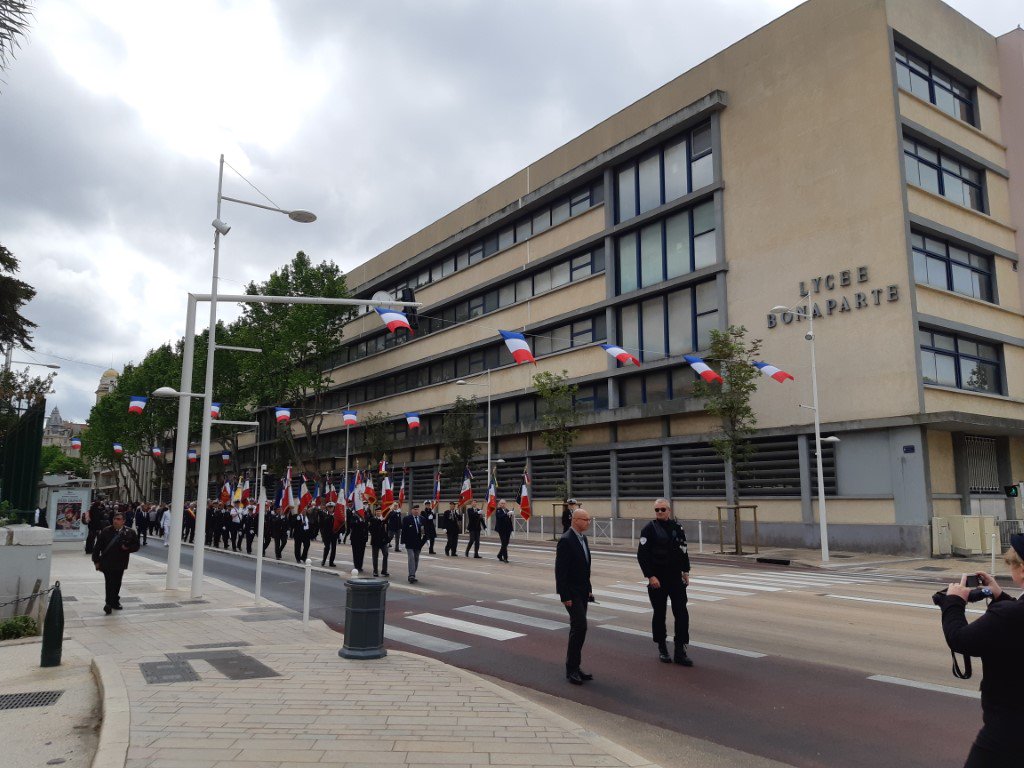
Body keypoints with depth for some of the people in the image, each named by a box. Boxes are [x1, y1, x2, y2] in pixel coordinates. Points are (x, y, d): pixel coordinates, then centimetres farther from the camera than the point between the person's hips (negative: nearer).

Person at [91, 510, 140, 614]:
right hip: (107, 562, -2)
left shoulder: (130, 532, 0)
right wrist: (96, 561, -2)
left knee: (117, 584, 13)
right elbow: (98, 546, 1)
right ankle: (109, 603, -2)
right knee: (110, 583, -9)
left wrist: (127, 548, -16)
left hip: (120, 563, 3)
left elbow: (136, 546, 4)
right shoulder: (106, 531, -3)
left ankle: (114, 602, 28)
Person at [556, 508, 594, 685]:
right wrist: (565, 596, -19)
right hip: (572, 592, -9)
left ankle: (574, 667, 19)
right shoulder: (566, 540, -17)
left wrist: (589, 589, 15)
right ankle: (571, 669, -2)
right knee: (580, 627, -11)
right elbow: (560, 570, -18)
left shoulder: (582, 538, 10)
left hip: (582, 592, 9)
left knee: (578, 628, 11)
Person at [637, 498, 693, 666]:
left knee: (682, 614, -3)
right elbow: (642, 555, -10)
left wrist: (685, 571, 8)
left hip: (676, 579, 3)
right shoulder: (649, 529, -7)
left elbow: (683, 551, 14)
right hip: (657, 580, -3)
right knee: (659, 614, 8)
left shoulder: (677, 528, 5)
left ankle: (680, 651, 5)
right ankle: (662, 649, 24)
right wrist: (650, 576, -15)